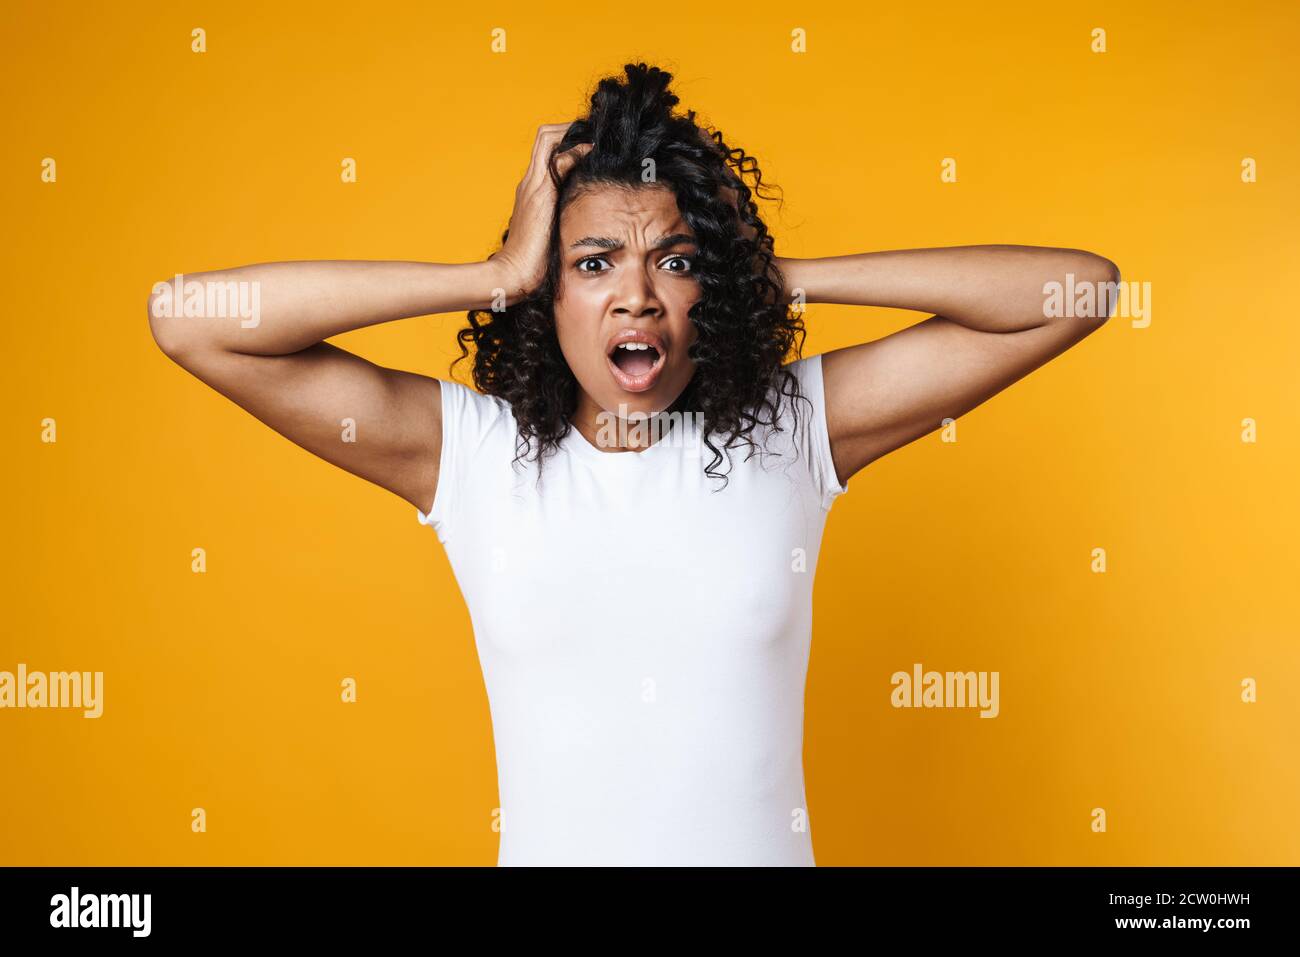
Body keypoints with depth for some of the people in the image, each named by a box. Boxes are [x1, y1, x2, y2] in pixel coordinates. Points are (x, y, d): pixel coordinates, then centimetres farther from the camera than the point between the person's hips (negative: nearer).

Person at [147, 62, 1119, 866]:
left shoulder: (792, 428, -7)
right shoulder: (469, 449, -8)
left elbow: (1076, 285, -9)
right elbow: (189, 318, -15)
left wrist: (780, 276, -12)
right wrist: (497, 276, -16)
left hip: (764, 843, 1)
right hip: (546, 847, 0)